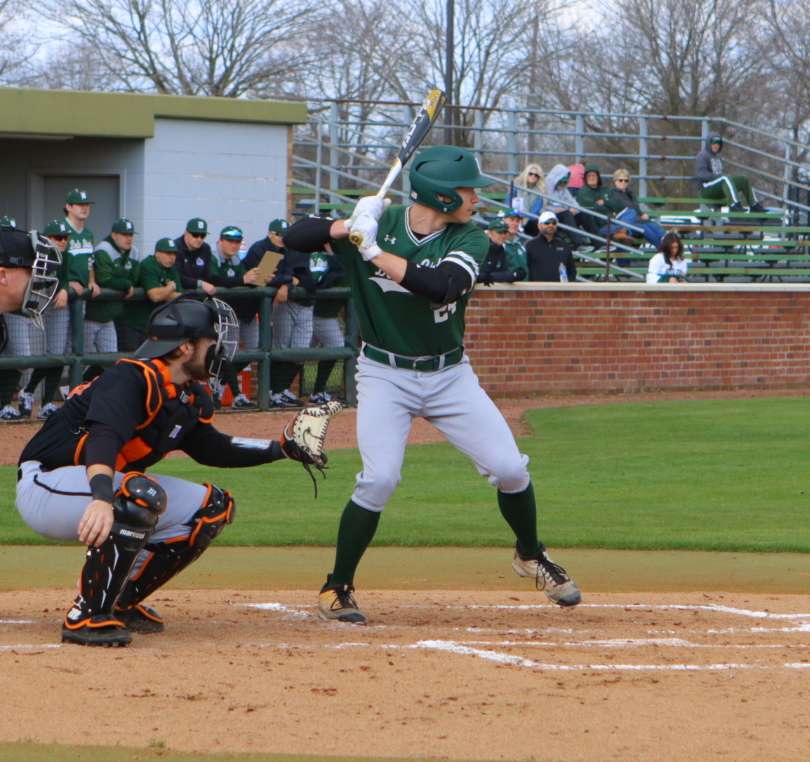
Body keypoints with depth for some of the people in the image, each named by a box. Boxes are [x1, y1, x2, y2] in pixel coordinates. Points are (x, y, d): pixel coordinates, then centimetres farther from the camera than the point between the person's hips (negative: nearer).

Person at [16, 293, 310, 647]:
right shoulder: (132, 378, -24)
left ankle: (122, 602, 7)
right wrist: (102, 498, -60)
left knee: (213, 507, 6)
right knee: (142, 494, -37)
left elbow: (211, 448, 23)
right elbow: (104, 437, -42)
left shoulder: (191, 398, 6)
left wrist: (281, 448, 15)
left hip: (102, 487, 10)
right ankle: (88, 615, -29)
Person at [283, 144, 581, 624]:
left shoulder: (469, 239, -8)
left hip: (450, 374, 2)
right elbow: (295, 238, -9)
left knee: (510, 468, -4)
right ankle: (337, 589, -3)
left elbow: (439, 285, -28)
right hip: (385, 374, -2)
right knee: (379, 478, -20)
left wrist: (372, 251, -29)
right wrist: (348, 226, -26)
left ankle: (531, 556, 25)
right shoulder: (376, 222, -9)